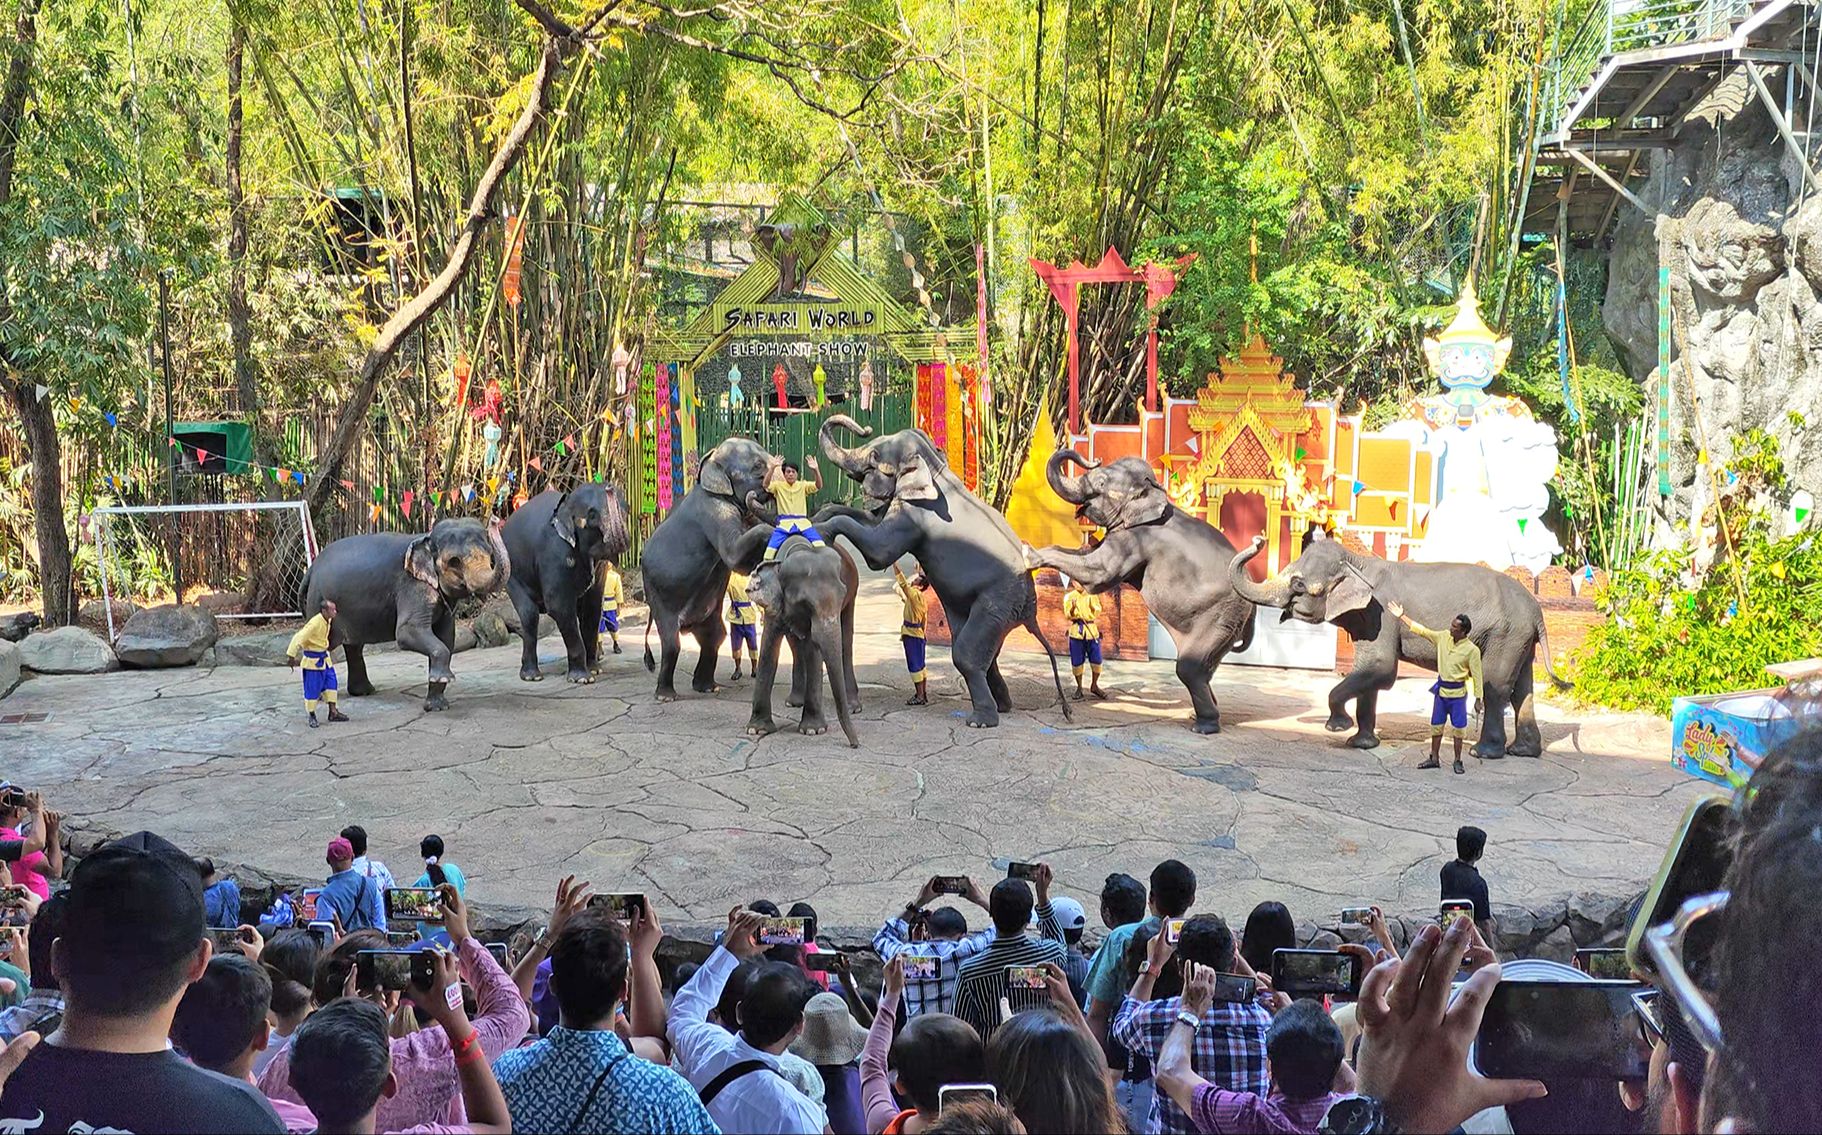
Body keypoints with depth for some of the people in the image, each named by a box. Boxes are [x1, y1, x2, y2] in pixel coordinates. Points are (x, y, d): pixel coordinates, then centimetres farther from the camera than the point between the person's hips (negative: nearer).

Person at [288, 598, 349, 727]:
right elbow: (299, 638, -25)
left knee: (331, 682, 7)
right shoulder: (315, 624, -27)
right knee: (312, 688, 1)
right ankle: (312, 716, 14)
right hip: (312, 659, -8)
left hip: (324, 657, 8)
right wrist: (292, 656, -22)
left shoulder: (328, 621, 0)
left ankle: (333, 712, 14)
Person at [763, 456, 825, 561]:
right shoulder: (779, 486, 6)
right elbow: (766, 485, -12)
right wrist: (772, 468, -27)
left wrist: (816, 470, -25)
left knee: (819, 543, -19)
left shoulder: (803, 485, 8)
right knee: (772, 546, -15)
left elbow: (818, 486, -6)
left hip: (802, 522, 1)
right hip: (784, 523, -1)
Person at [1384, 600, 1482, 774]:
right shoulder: (1443, 637, -1)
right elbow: (1421, 630, 6)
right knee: (1436, 725, 10)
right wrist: (1401, 616, 3)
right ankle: (1434, 758, 19)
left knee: (1458, 728, 2)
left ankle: (1457, 761, 14)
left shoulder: (1472, 650, -15)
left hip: (1457, 693, -5)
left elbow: (1476, 675, -11)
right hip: (1441, 690, 5)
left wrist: (1478, 699, -11)